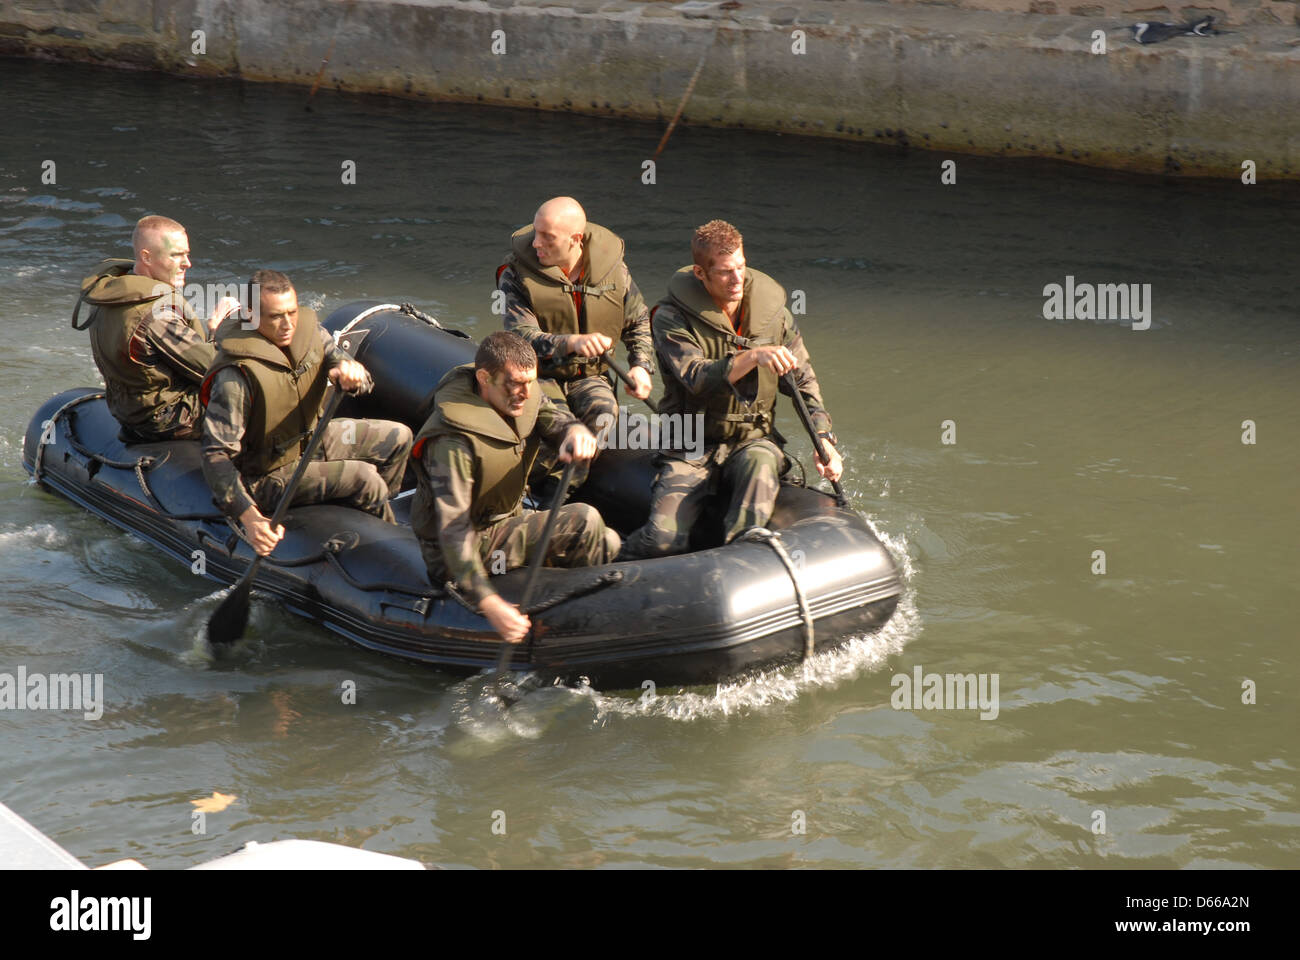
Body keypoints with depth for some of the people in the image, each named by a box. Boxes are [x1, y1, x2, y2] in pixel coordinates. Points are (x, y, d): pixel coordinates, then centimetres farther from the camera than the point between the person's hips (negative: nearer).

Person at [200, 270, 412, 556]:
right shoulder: (236, 375, -32)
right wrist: (249, 517, -43)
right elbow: (216, 455, -32)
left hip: (312, 439, 8)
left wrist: (352, 373, -35)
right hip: (270, 473, -8)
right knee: (364, 478, -21)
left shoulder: (309, 331, -11)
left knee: (398, 437, 11)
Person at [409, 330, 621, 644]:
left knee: (607, 544, 2)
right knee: (585, 521, -22)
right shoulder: (452, 441, -31)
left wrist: (575, 431, -48)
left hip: (506, 520, 8)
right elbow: (453, 528, -37)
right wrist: (488, 603, -48)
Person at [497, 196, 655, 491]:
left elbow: (639, 323, 12)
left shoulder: (612, 268, -3)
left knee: (602, 414, -32)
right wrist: (572, 342, -40)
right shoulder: (517, 274, -11)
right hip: (538, 375, -2)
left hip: (589, 376, 2)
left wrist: (640, 366, -8)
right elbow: (522, 337, -21)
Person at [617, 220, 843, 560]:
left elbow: (803, 382, 8)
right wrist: (753, 357, -39)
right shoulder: (672, 318, -8)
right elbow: (697, 378, -24)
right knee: (664, 539, -21)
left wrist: (824, 440, -5)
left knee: (760, 462, -37)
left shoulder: (772, 313, 3)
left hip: (753, 441, 2)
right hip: (692, 447, -2)